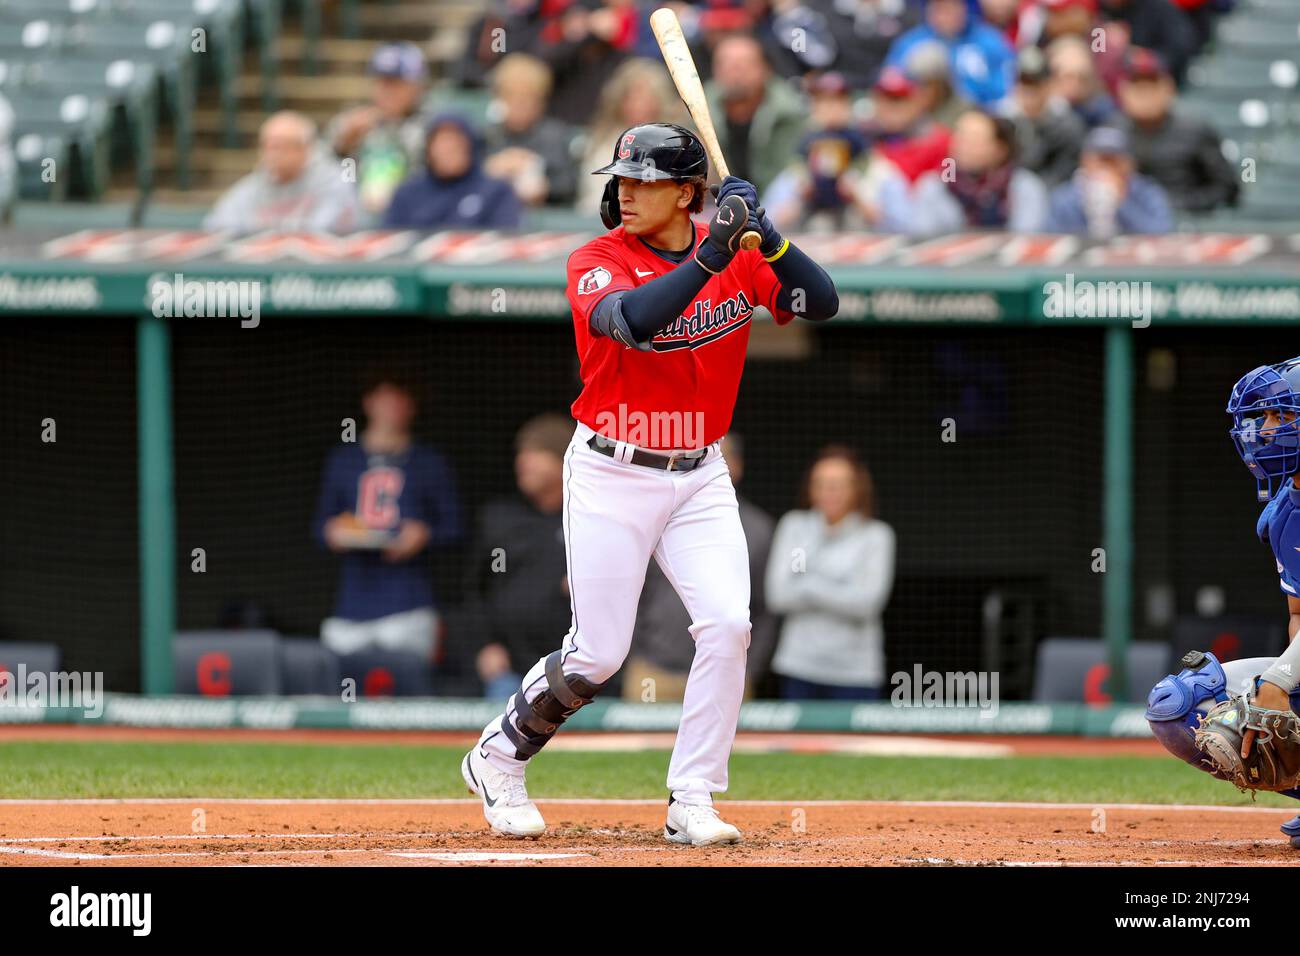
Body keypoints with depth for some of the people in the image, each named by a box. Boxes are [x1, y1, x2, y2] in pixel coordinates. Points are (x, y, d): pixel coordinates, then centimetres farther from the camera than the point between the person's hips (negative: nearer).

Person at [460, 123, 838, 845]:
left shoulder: (738, 258, -1)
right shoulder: (597, 263, -13)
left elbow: (822, 303, -9)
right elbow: (634, 321, -33)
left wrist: (765, 237, -24)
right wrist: (714, 254, -38)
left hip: (699, 479, 3)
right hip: (611, 476, -3)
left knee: (727, 625, -13)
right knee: (598, 654, -3)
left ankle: (691, 804, -4)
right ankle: (497, 758, 23)